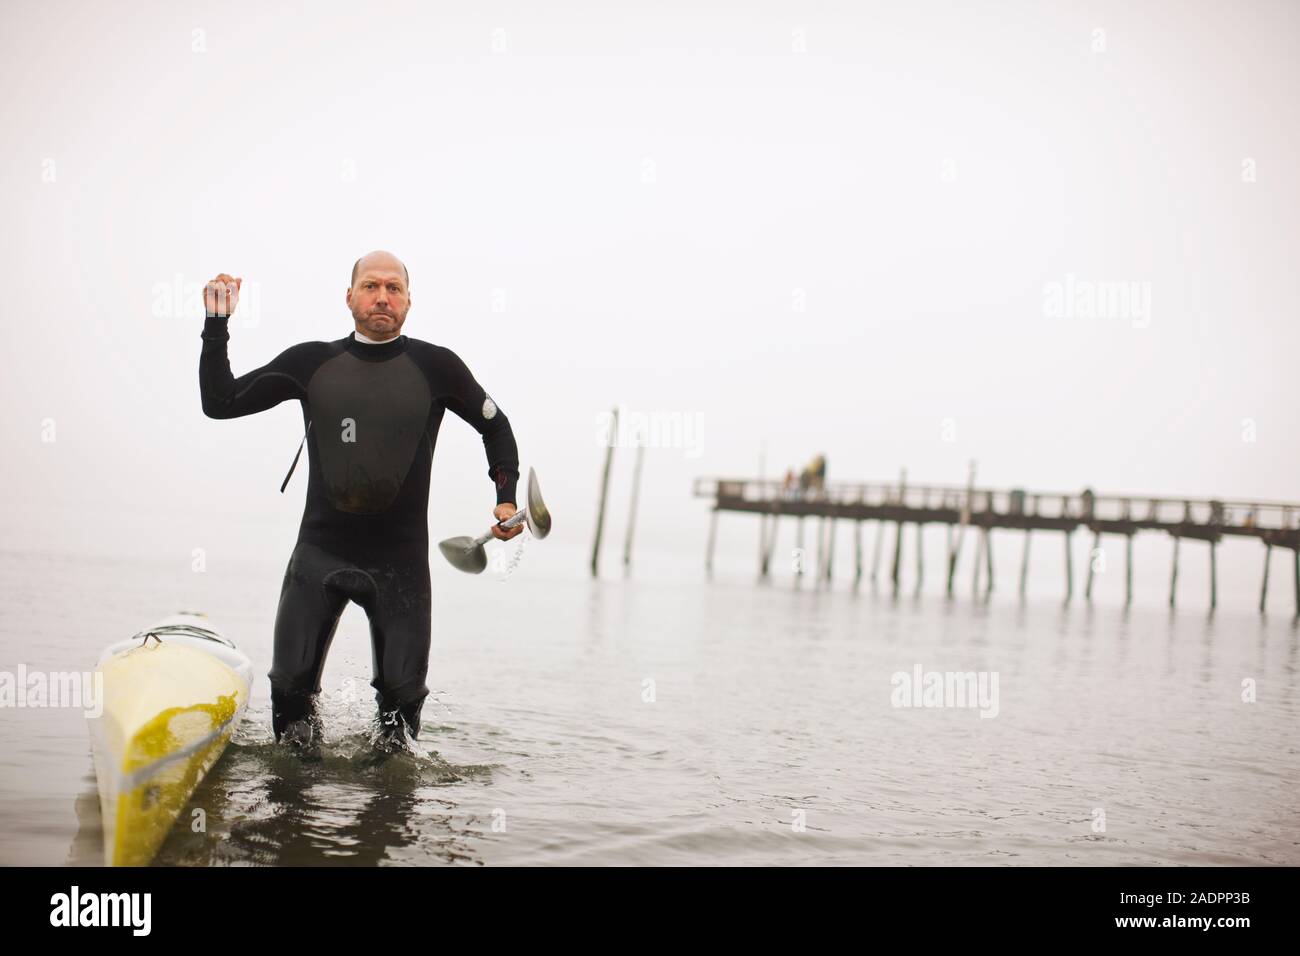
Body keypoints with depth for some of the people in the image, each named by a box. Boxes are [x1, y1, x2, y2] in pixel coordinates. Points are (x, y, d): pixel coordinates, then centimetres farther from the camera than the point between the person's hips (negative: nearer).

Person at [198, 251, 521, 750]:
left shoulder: (436, 366, 0)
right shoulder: (311, 362, 3)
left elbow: (495, 425, 14)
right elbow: (220, 403, 5)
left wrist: (506, 498, 5)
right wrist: (216, 326, -3)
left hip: (400, 560, -1)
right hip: (319, 553, 1)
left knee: (403, 689, 0)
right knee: (289, 684, -2)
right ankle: (298, 750, 28)